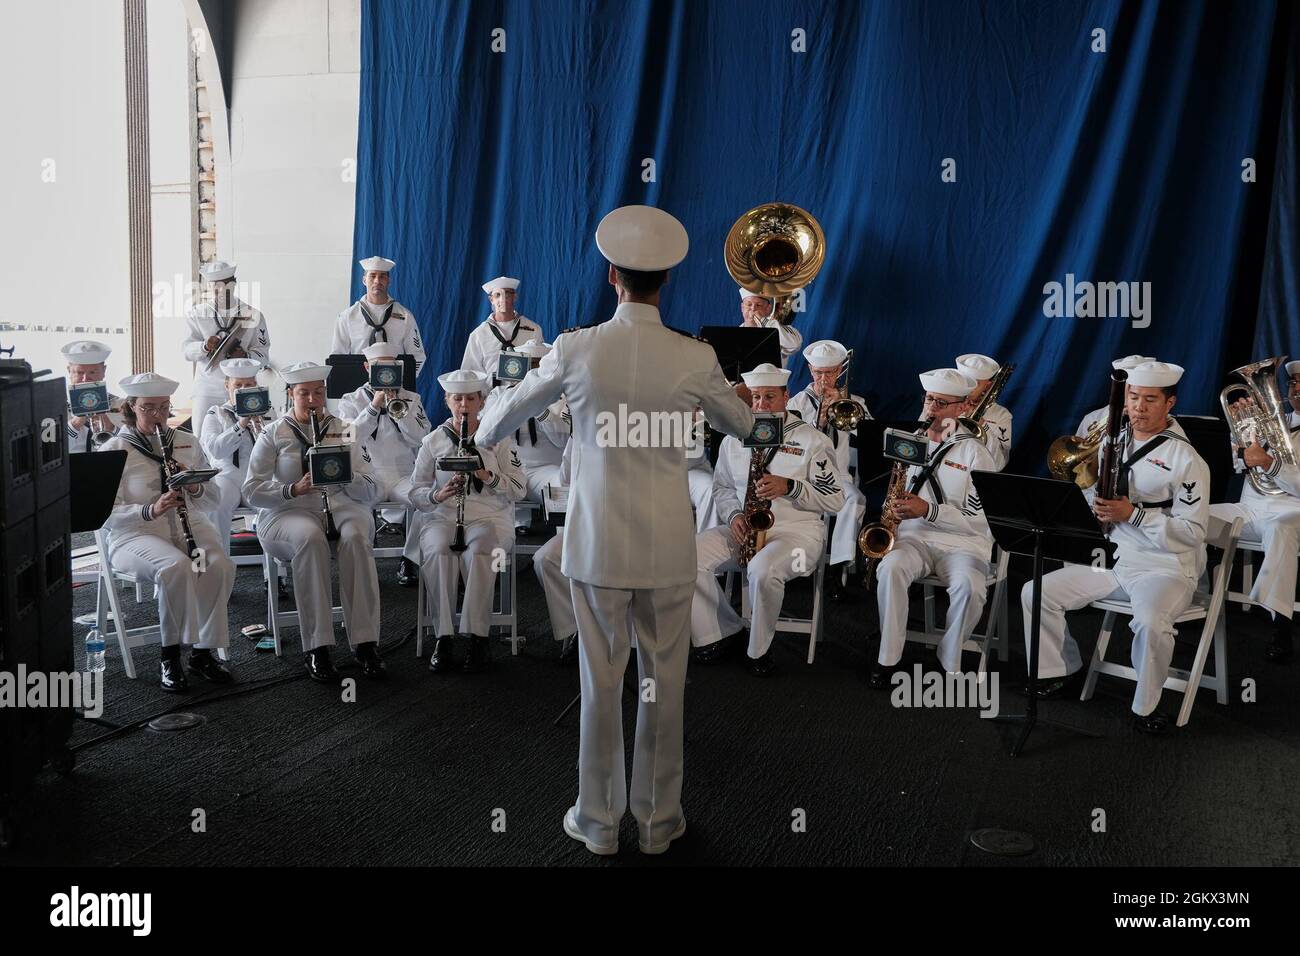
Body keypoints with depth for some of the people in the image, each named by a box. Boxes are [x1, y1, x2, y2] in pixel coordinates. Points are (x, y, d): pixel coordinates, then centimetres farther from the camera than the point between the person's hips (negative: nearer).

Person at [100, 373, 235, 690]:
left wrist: (194, 486, -8)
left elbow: (212, 495, 15)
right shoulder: (113, 451, -3)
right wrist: (151, 510, -25)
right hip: (135, 534, -4)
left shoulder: (187, 442, 12)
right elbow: (108, 515, -8)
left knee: (220, 566, -27)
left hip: (189, 525, 4)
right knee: (176, 567, -35)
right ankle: (169, 656, -15)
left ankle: (203, 652, -12)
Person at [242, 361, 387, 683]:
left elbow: (371, 492, 8)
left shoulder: (342, 431, 14)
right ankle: (316, 648, -33)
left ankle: (365, 642, -32)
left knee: (355, 536, -33)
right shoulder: (274, 434, 9)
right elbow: (251, 491, 0)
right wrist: (294, 489, -16)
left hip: (341, 506, 2)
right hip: (288, 512, -1)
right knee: (310, 538, -36)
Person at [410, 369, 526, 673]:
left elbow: (519, 490, 3)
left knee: (479, 552, -35)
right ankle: (443, 637, -27)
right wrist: (438, 494, -12)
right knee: (438, 552, -33)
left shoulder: (498, 439, 8)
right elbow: (416, 492, 10)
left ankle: (478, 639, -29)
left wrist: (487, 475, -15)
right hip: (442, 517, 1)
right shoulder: (433, 440, 11)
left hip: (490, 515, -1)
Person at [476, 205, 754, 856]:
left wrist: (485, 435, 31)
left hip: (596, 540, 0)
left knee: (600, 680, 11)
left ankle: (599, 821, 24)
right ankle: (659, 820, 24)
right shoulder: (695, 359, -9)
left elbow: (503, 417, 7)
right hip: (667, 545, 0)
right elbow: (743, 427, 11)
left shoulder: (575, 350, -8)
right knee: (664, 680, 11)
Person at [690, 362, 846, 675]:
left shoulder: (812, 440, -2)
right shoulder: (734, 439, 12)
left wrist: (789, 486, -18)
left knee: (763, 570, -38)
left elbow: (835, 499, -4)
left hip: (798, 530, -4)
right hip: (743, 530, 5)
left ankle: (759, 649, -11)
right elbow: (722, 487, 19)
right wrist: (734, 514, -3)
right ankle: (716, 634, -3)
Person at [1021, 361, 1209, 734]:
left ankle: (1146, 707, -11)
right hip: (1110, 559, 6)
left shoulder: (1186, 460, -8)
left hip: (1165, 567, -6)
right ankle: (1064, 673, 16)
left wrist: (1134, 513, -22)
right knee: (1034, 593, -4)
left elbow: (1192, 532, -14)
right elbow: (1088, 506, 18)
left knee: (1150, 623, -36)